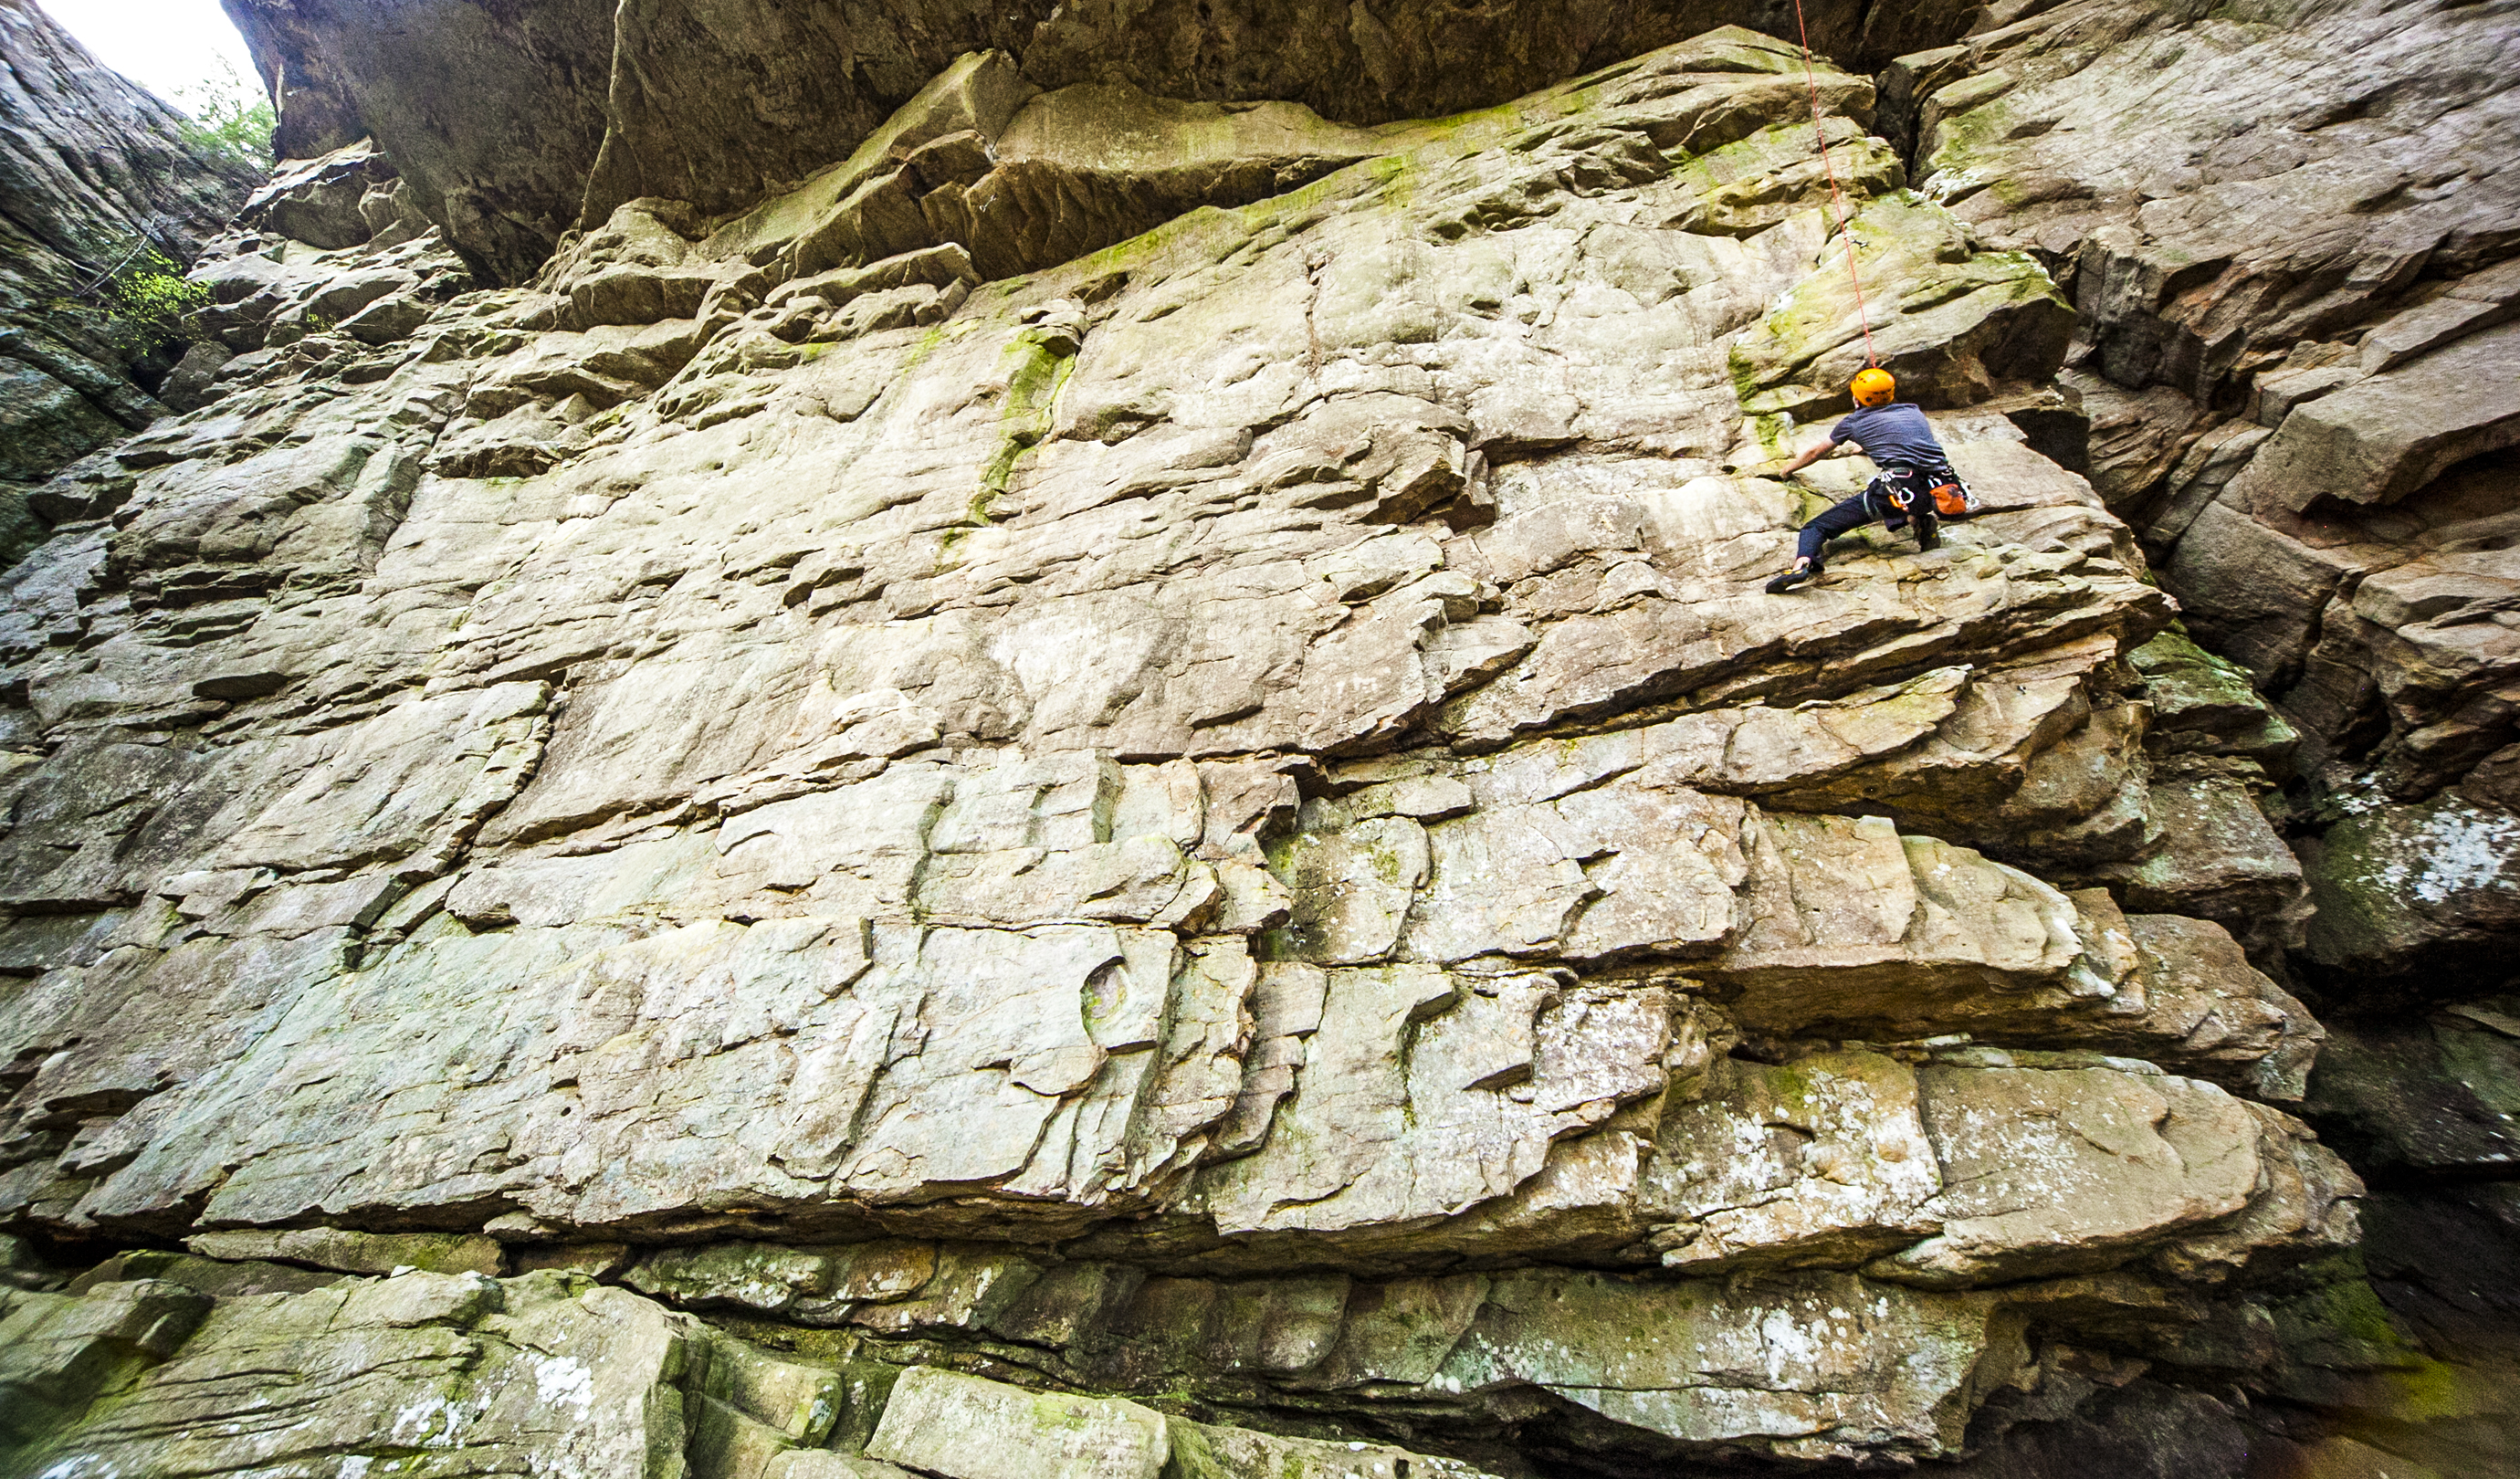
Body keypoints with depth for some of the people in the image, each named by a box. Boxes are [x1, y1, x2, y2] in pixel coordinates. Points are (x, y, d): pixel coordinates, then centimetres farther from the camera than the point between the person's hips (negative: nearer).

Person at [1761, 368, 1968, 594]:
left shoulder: (1855, 422, 15)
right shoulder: (1914, 412, 28)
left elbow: (1816, 453, 31)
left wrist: (1790, 468, 50)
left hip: (1899, 490, -5)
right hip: (1941, 488, 5)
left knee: (1817, 526, 1)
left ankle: (1802, 563, -32)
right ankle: (1922, 520, 11)